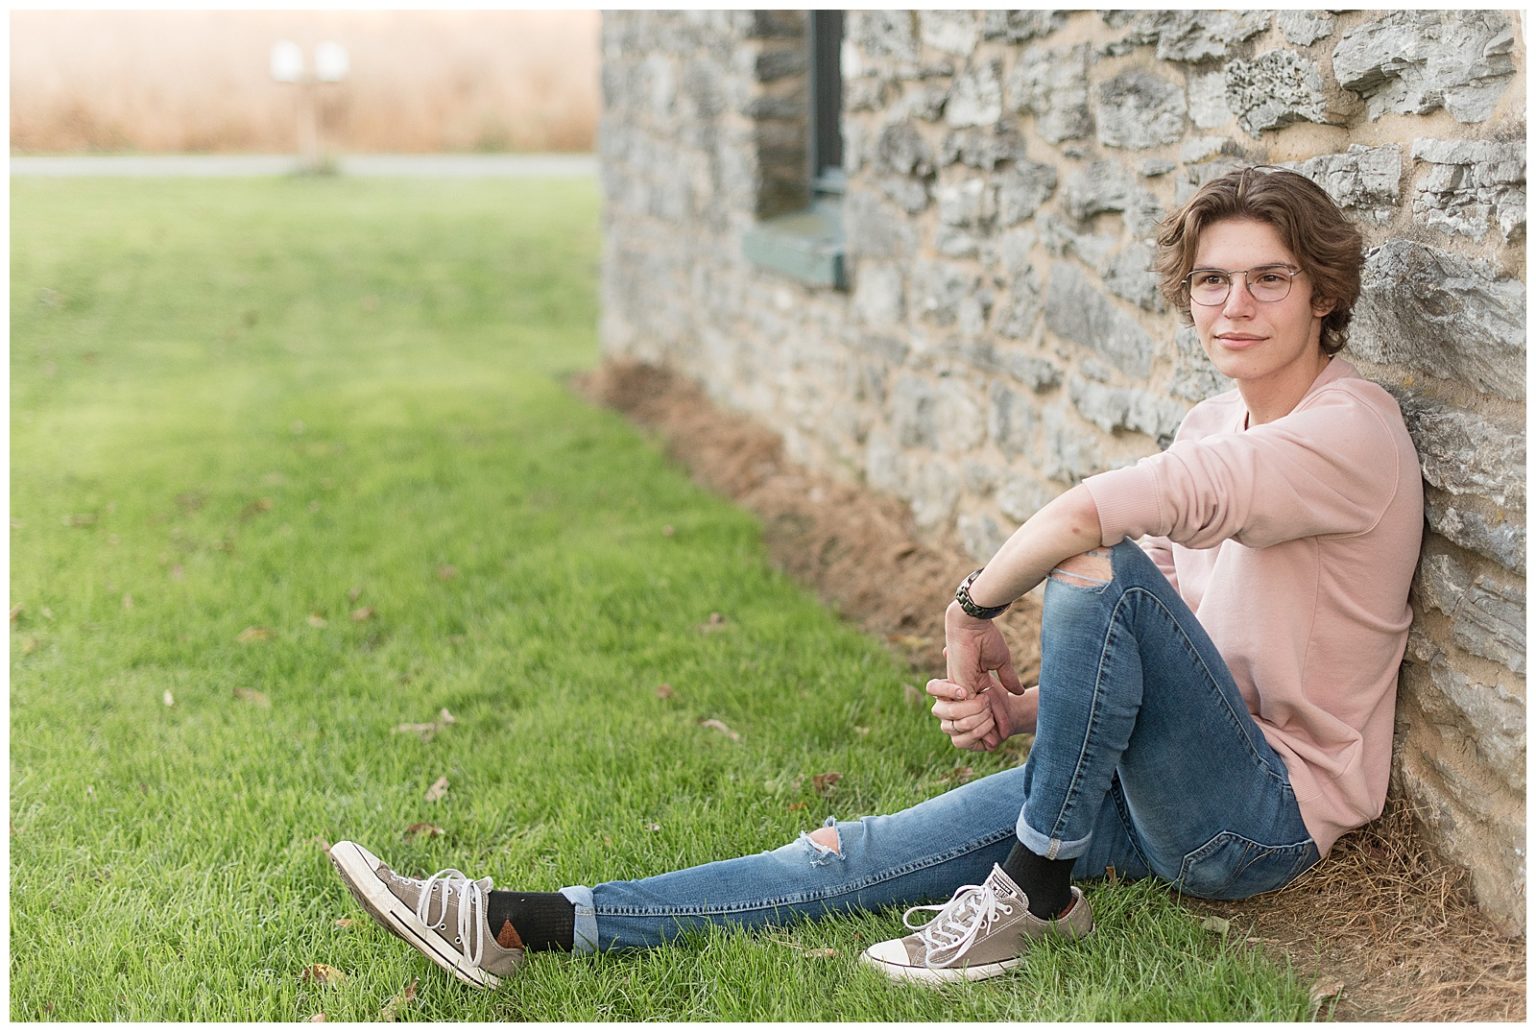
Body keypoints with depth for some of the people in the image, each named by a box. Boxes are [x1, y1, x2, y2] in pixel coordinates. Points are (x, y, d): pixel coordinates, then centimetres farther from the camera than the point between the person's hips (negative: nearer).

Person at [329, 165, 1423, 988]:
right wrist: (1015, 705, -10)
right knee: (856, 855, -7)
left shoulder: (1352, 429, -17)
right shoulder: (1209, 425, 11)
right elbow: (1144, 642, 9)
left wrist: (974, 607, -15)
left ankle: (1035, 888, -15)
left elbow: (1086, 515, -32)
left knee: (1098, 566, -31)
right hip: (1160, 791, 7)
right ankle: (518, 924, -10)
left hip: (1266, 812, -7)